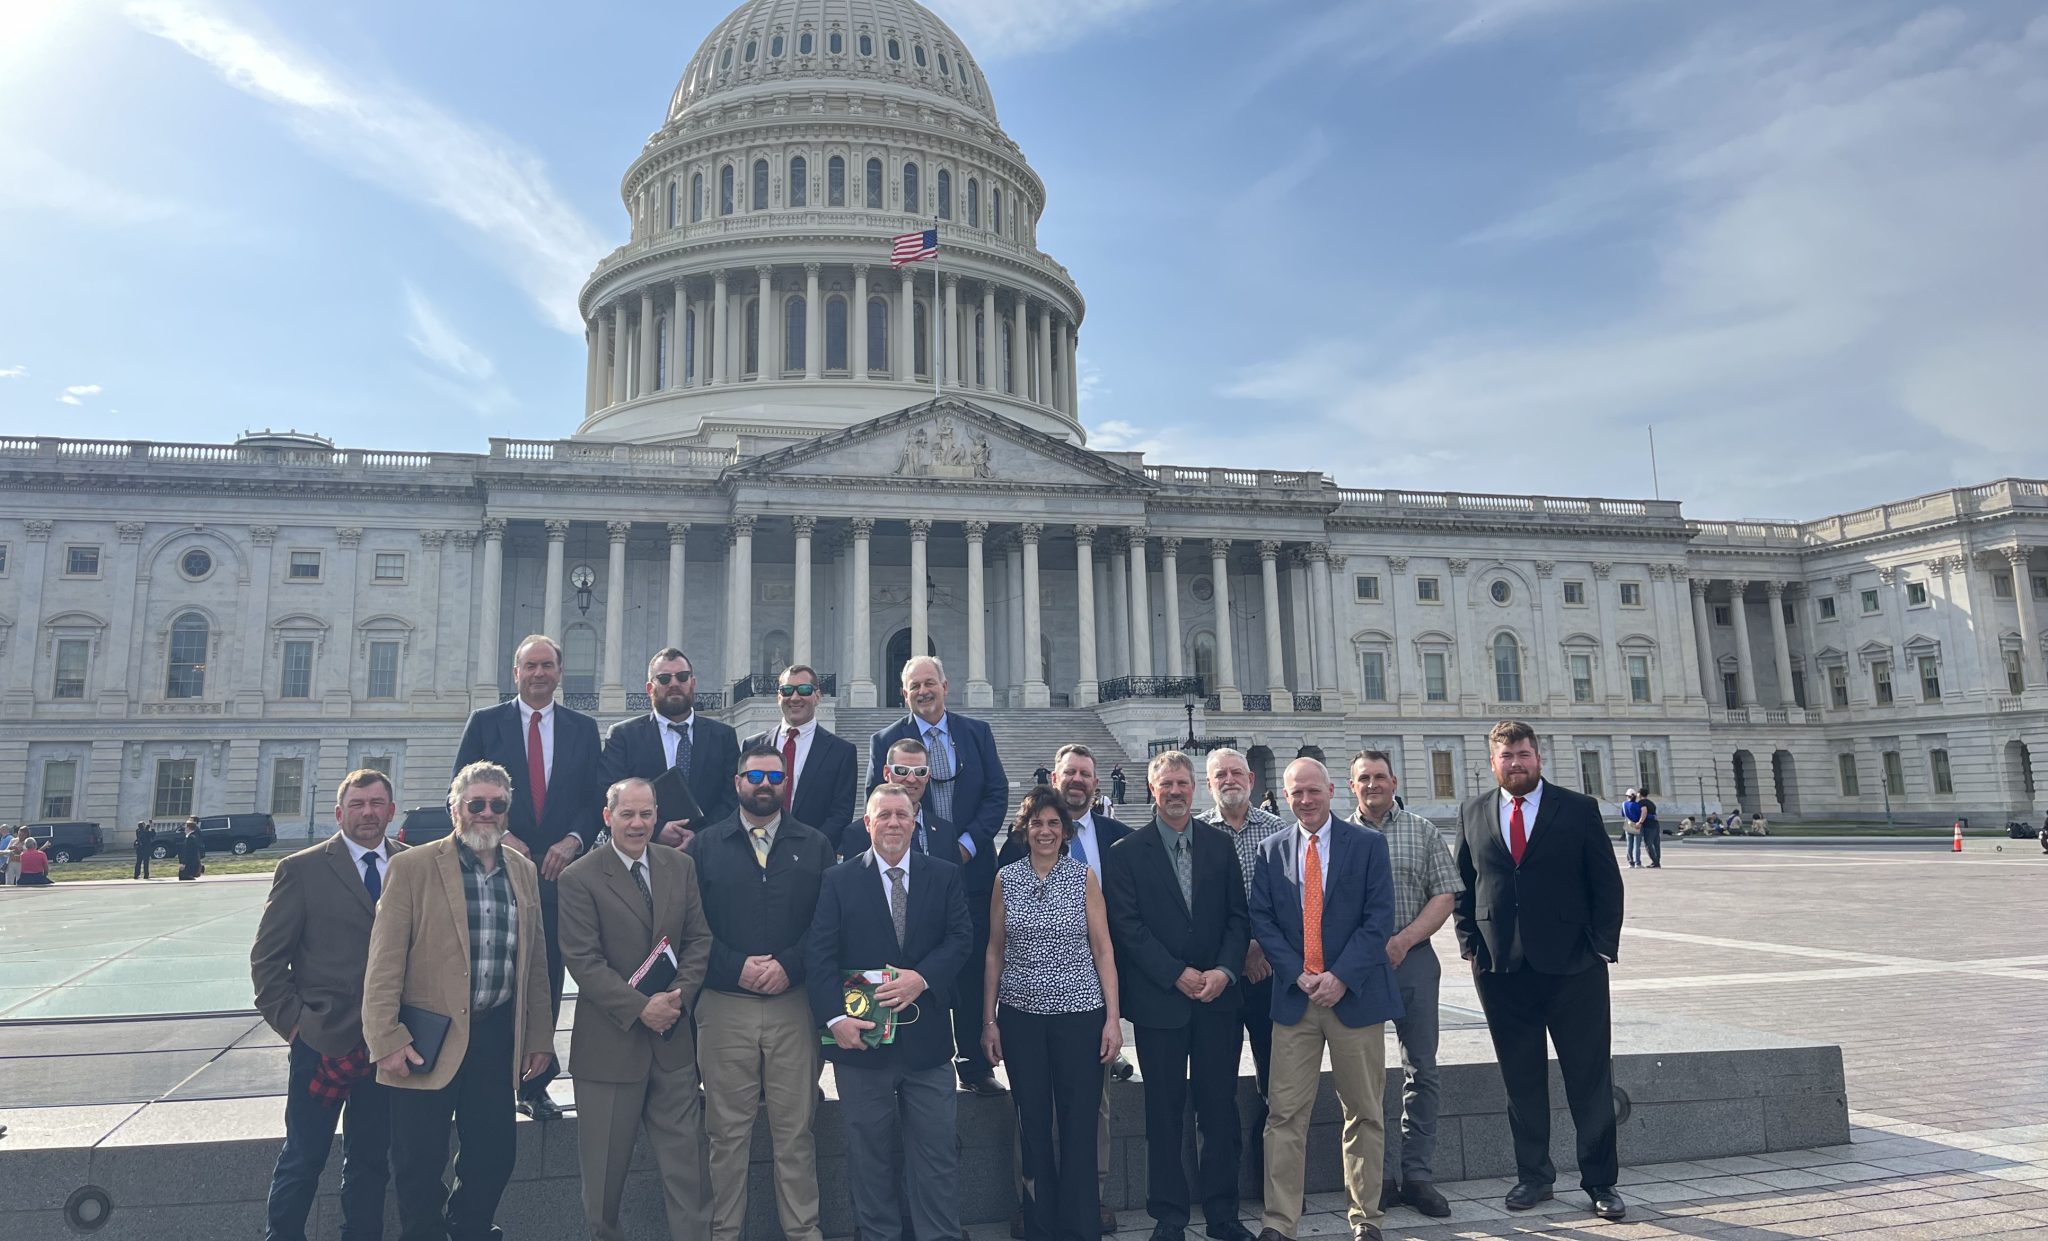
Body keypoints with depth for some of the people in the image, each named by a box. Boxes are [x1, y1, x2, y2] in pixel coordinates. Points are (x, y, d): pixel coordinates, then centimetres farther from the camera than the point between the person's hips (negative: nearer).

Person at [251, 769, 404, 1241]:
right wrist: (291, 1021, -6)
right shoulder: (301, 870, -3)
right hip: (322, 1039, -2)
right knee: (303, 1159, 8)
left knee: (371, 1159, 14)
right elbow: (267, 957, -1)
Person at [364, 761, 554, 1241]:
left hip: (498, 1036, 4)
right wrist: (387, 1039, -12)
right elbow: (385, 962, -7)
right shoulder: (412, 867, -4)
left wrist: (540, 1038, 11)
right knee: (419, 1164, 6)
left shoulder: (524, 871, 9)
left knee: (496, 1152, 11)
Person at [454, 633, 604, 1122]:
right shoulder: (485, 722, 6)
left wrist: (572, 841, -9)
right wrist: (503, 838, -11)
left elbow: (594, 798, 7)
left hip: (558, 867, 2)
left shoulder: (583, 728, 9)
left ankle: (535, 1085, 15)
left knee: (547, 978, 5)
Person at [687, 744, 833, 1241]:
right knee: (727, 1131, 8)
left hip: (794, 1003, 0)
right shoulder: (704, 846, 6)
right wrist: (736, 967, -12)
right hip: (724, 1007, 0)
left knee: (795, 1129, 7)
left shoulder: (815, 846, 7)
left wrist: (789, 964, -11)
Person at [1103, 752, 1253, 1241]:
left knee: (1220, 1109, 8)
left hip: (1218, 997, 2)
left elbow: (1239, 916, 6)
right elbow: (1128, 927, -6)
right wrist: (1178, 975, -12)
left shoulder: (1221, 845, 8)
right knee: (1164, 1113, 6)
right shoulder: (1126, 853, -1)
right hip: (1159, 999, -2)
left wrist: (1224, 971, -8)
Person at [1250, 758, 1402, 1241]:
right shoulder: (1271, 850, 7)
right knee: (1285, 1114, 0)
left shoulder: (1368, 844, 1)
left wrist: (1340, 977, -13)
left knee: (1364, 1113, 8)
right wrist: (1298, 974, -9)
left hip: (1355, 994, -1)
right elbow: (1261, 919, 3)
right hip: (1294, 996, 1)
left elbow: (1379, 918, -5)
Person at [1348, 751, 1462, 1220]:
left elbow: (1444, 895, 0)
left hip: (1412, 960, 1)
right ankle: (1383, 1176, 15)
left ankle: (1417, 1175, 15)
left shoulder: (1423, 831, 6)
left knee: (1422, 1071, 4)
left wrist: (1403, 940, -12)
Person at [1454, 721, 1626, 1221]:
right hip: (1501, 968, 2)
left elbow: (1607, 883, 1)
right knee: (1522, 1081, 11)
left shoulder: (1579, 809, 0)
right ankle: (1533, 1176, 23)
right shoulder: (1474, 814, 7)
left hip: (1573, 966, -2)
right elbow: (1463, 884, 12)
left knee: (1590, 1079, 5)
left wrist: (1602, 947, -5)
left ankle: (1599, 1181, 19)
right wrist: (1469, 944, 3)